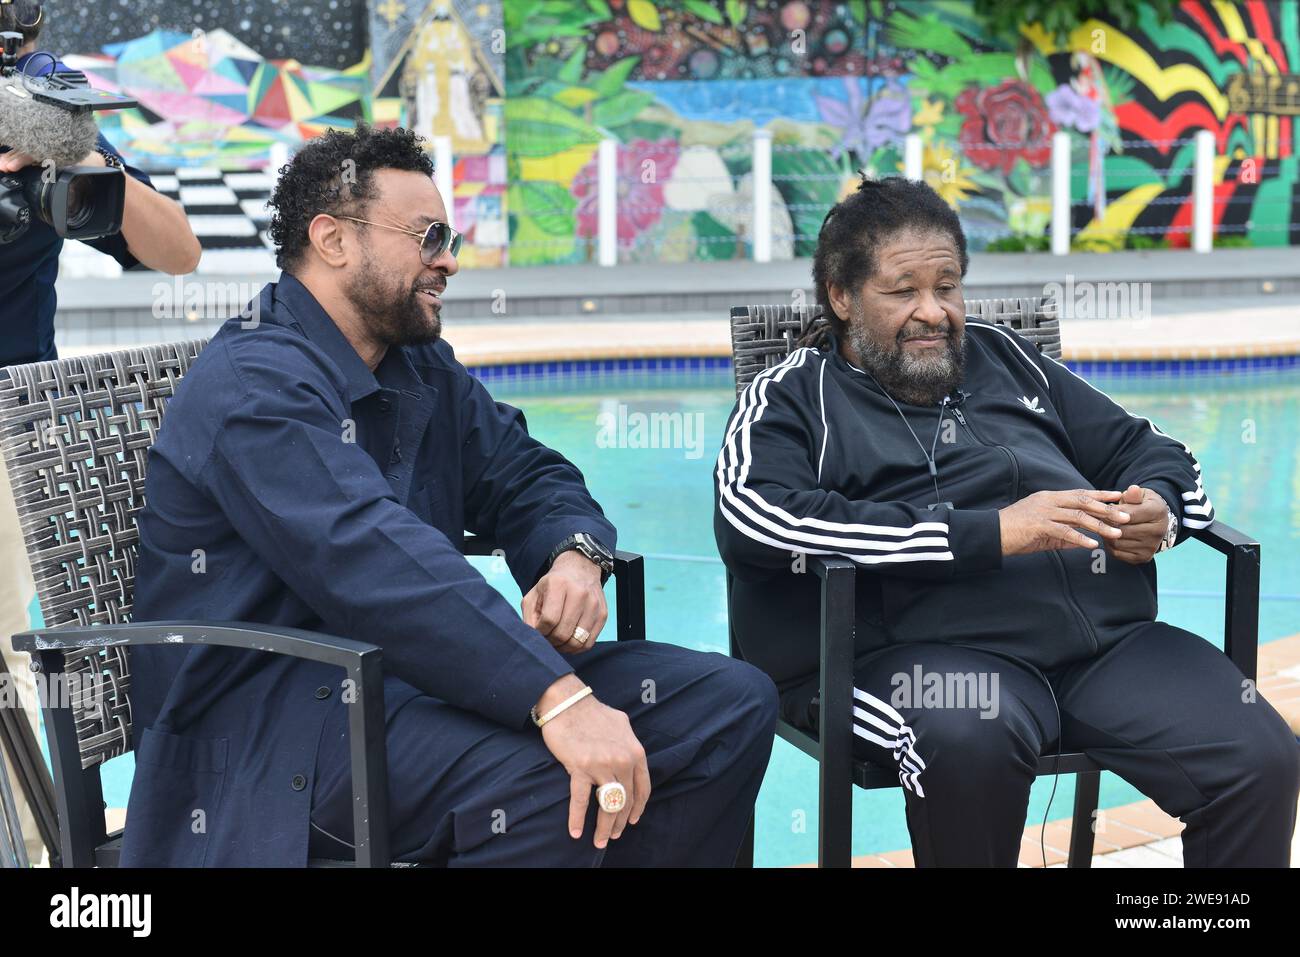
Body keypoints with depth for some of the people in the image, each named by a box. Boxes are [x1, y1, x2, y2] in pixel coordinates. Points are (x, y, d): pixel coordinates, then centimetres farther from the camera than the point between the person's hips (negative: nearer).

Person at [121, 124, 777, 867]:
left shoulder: (424, 369, 14)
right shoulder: (255, 383, -16)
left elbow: (524, 475, 17)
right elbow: (371, 556, -30)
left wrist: (578, 554, -10)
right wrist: (558, 696, -39)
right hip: (273, 717, -9)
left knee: (730, 702, -4)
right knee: (546, 776, -36)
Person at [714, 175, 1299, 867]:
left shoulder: (1005, 358, 23)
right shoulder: (793, 398, 9)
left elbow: (1150, 451, 30)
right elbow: (753, 519, -13)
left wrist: (1159, 512, 2)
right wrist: (990, 534, -16)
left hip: (1111, 634, 5)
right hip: (931, 646, -4)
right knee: (969, 742, -37)